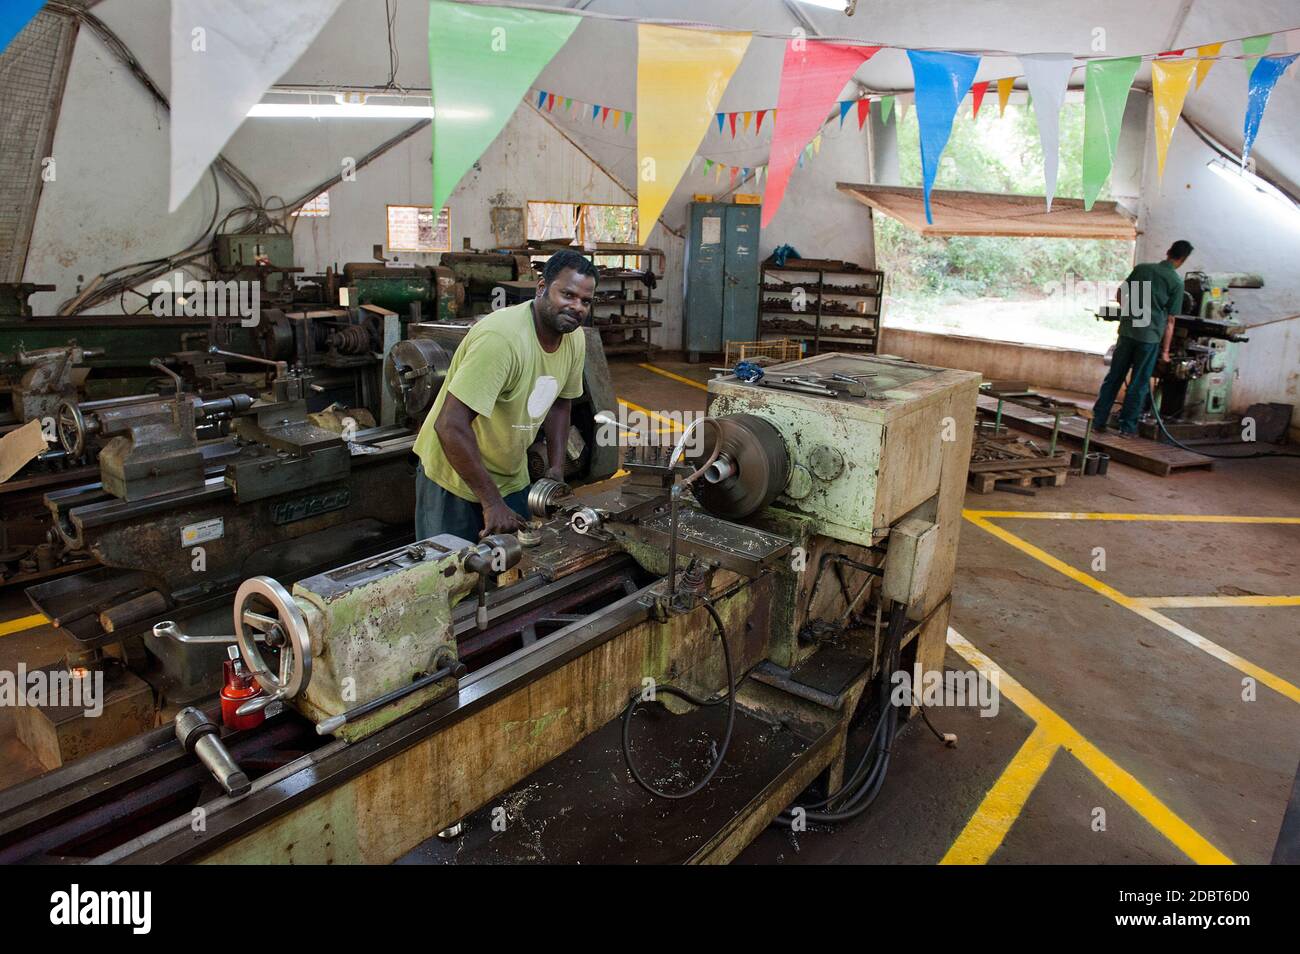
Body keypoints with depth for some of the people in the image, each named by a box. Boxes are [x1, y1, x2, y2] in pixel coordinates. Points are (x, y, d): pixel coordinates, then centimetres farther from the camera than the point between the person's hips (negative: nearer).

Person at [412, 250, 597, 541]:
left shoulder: (575, 339, -5)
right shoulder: (501, 337, -30)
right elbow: (450, 426, -34)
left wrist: (556, 469, 2)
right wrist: (492, 502, -31)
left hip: (512, 478, 7)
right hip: (454, 477, -7)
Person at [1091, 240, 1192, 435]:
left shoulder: (1142, 268, 4)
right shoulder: (1176, 282, -4)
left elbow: (1119, 295, 11)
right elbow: (1170, 321, -4)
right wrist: (1165, 350, 2)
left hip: (1127, 330, 3)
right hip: (1150, 336, -3)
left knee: (1114, 377, 10)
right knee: (1139, 383, 6)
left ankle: (1099, 419, 10)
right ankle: (1127, 425, 10)